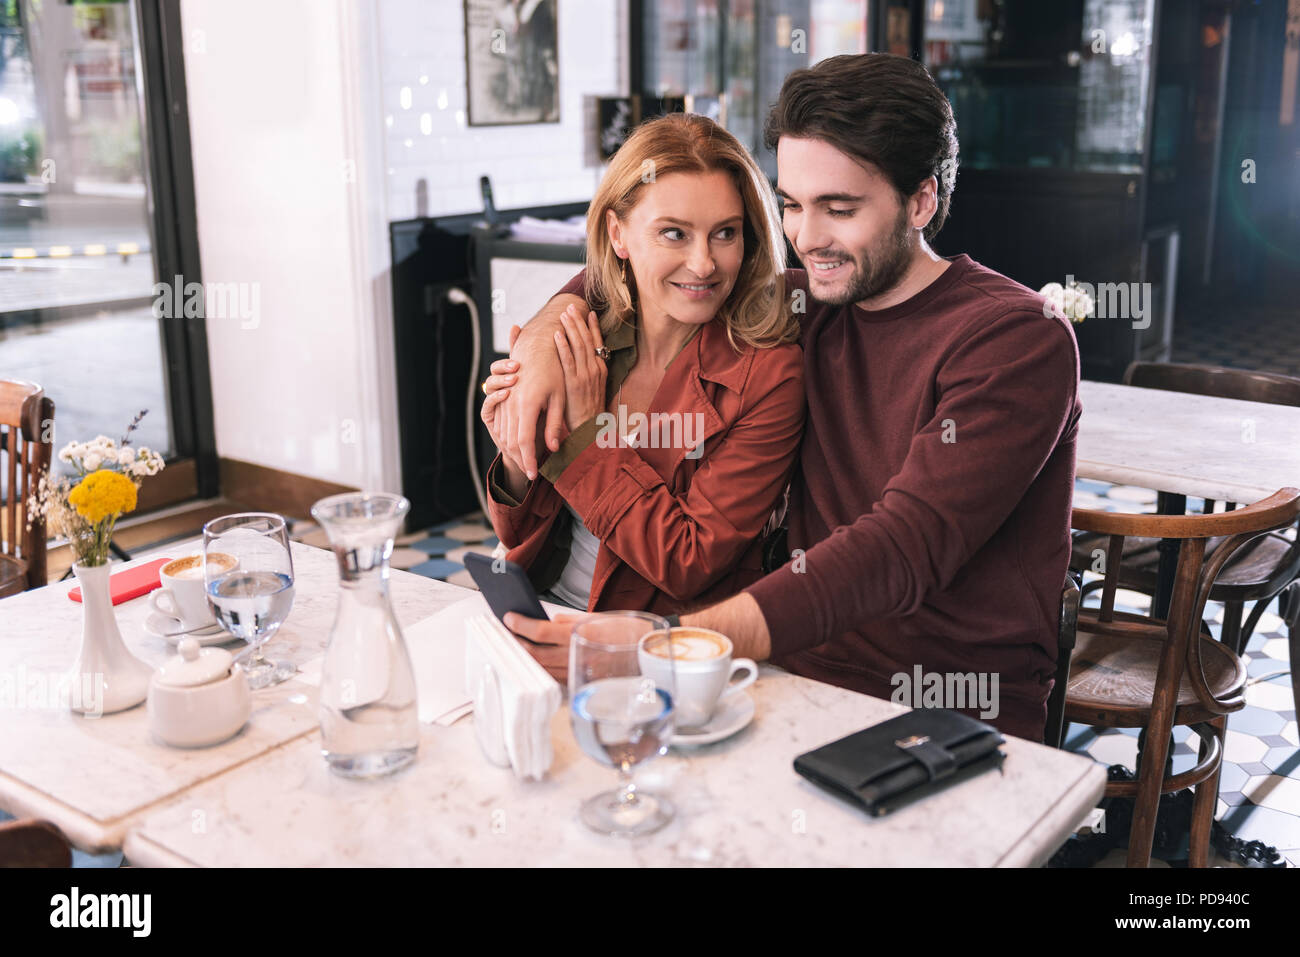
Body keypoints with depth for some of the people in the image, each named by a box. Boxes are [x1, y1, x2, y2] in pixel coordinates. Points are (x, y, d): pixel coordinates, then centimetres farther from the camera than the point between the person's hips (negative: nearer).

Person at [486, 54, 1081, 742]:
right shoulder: (812, 305, 8)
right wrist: (548, 331, 0)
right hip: (803, 682, 6)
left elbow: (903, 549, -25)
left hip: (954, 731, -5)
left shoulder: (1018, 339, -12)